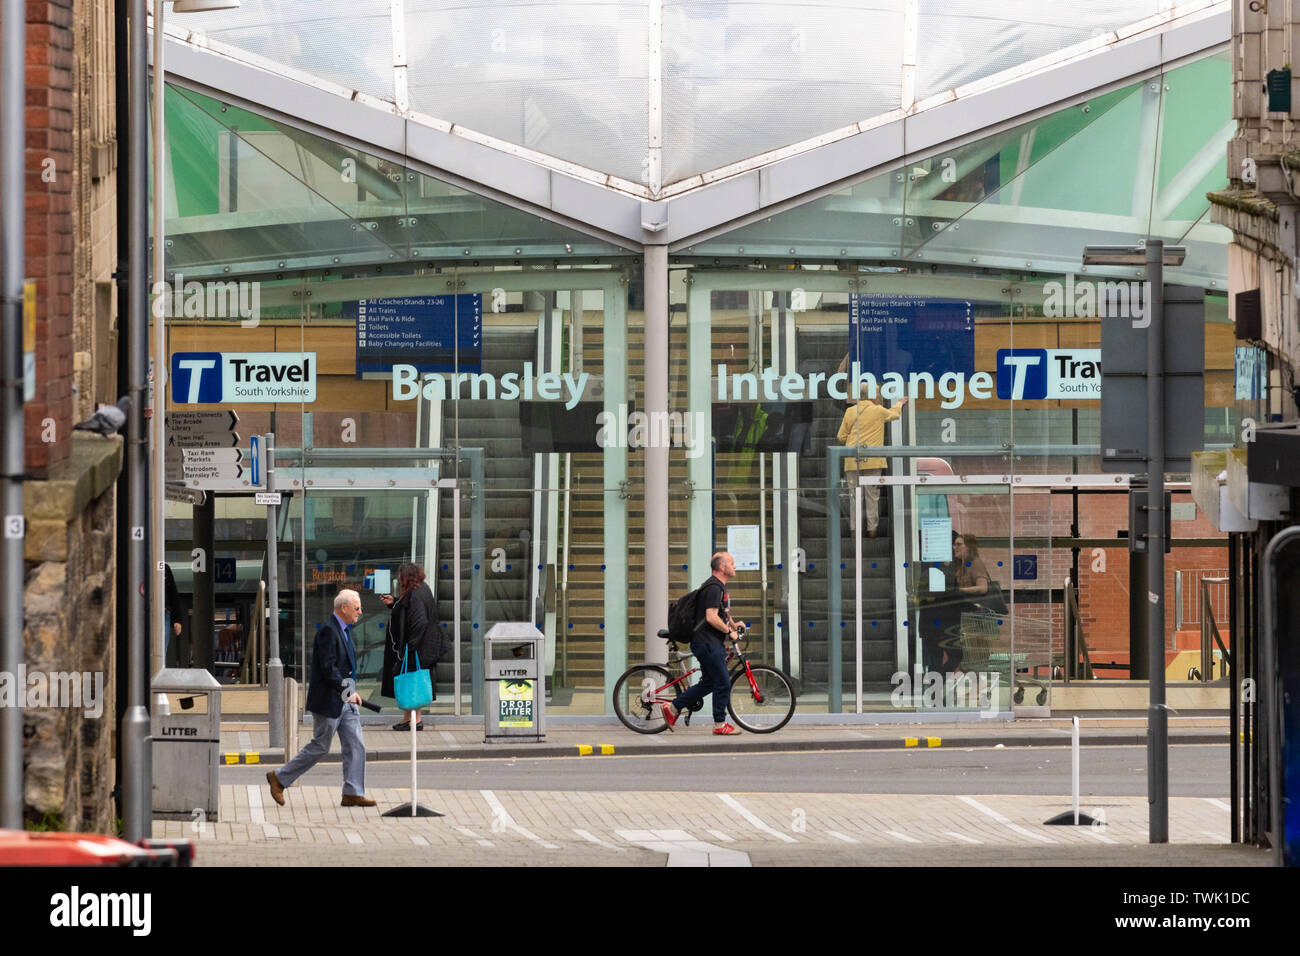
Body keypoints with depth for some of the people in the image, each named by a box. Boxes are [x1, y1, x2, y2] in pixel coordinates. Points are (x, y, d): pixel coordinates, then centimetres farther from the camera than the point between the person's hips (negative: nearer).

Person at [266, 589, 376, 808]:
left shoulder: (345, 630, 13)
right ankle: (279, 779, 13)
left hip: (346, 700, 9)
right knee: (320, 747, 0)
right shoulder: (328, 631, -18)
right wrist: (346, 691, -21)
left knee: (355, 745, 3)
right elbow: (328, 667, -23)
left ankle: (353, 793, 5)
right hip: (329, 701, -9)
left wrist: (352, 691, 10)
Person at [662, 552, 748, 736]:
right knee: (723, 683, -6)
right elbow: (711, 617, -25)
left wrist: (733, 624, 17)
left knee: (709, 683, 14)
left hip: (712, 643, 11)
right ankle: (720, 724, 1)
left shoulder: (720, 586, 18)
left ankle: (673, 708, 19)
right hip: (707, 643, -11)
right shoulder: (714, 587, -16)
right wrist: (729, 631, -15)